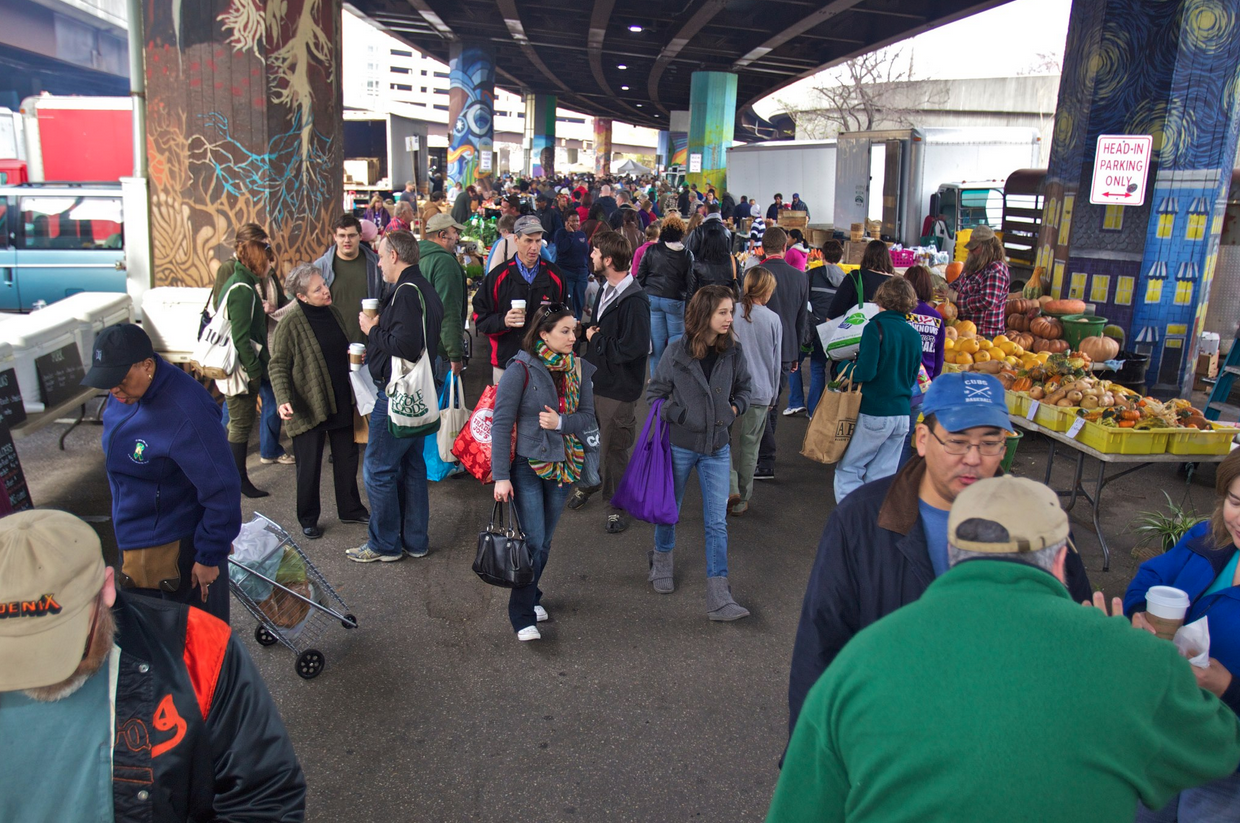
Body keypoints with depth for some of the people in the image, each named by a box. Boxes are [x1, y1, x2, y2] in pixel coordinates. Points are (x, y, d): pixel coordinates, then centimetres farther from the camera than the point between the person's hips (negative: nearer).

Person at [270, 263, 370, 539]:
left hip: (340, 401, 6)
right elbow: (278, 366, -13)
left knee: (347, 457, 16)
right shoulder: (290, 323, -16)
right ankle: (308, 519, 22)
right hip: (308, 407, -6)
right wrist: (284, 400, -24)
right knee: (309, 465, 5)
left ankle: (350, 508, 32)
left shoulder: (332, 312, 5)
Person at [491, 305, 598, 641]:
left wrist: (561, 422, -17)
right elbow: (501, 423, -12)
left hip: (562, 464, 5)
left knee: (544, 541, 14)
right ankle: (522, 614, 10)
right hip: (526, 465, -5)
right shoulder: (521, 368, -12)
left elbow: (588, 417, 5)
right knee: (532, 541, -6)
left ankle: (531, 595, 36)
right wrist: (501, 475, -15)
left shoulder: (580, 369, 3)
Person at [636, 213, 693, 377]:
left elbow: (640, 276, 4)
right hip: (675, 300, -1)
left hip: (652, 298, 2)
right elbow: (690, 282, 0)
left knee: (657, 338, 6)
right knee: (676, 336, 9)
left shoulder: (651, 250, 1)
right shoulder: (686, 255, -1)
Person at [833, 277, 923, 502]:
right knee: (881, 477, 12)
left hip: (874, 414, -6)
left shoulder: (876, 327, -11)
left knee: (848, 469, 5)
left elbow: (866, 371, -18)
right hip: (902, 414, 6)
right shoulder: (914, 335, 7)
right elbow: (912, 378, 14)